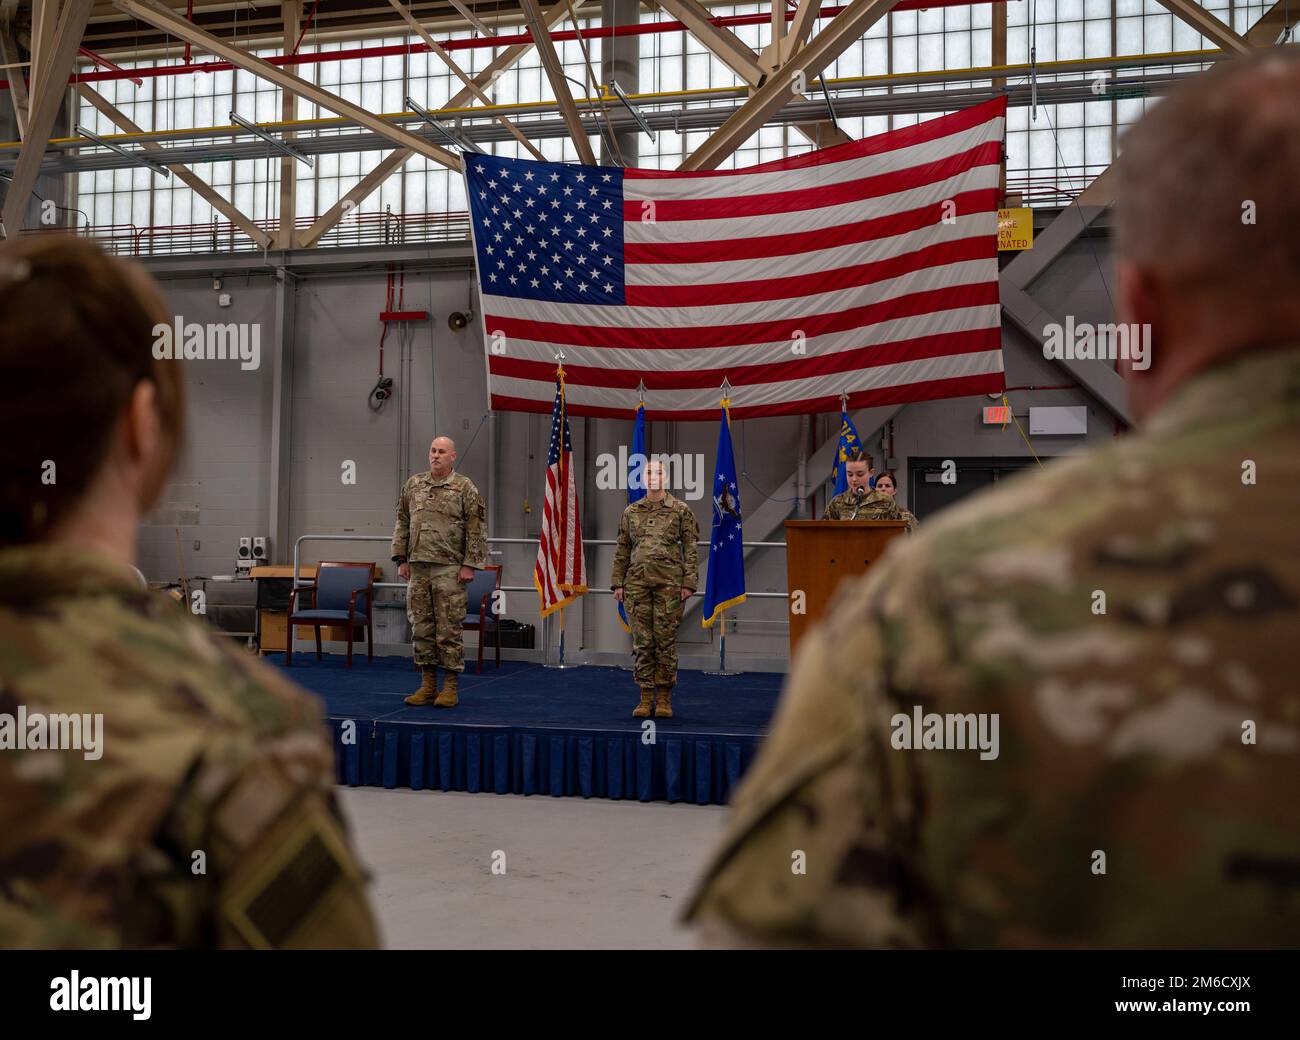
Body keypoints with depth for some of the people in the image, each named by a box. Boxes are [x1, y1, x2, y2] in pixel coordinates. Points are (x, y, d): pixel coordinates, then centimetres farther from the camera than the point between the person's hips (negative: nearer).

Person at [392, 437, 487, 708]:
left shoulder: (465, 488, -1)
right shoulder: (413, 485, 13)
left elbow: (476, 530, -4)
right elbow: (402, 523, 16)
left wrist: (469, 564, -10)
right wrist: (402, 559, 9)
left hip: (449, 569, -5)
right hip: (418, 567, 5)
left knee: (449, 629, -3)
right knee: (422, 628, 8)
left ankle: (450, 688, 4)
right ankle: (427, 685, 16)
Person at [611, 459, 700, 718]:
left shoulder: (681, 510, 4)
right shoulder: (631, 512, 13)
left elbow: (691, 549, 1)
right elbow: (622, 550, 15)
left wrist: (689, 583, -7)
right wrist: (618, 583, 7)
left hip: (668, 583, -2)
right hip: (637, 582, 3)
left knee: (665, 640, 0)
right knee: (642, 641, 3)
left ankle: (664, 699, 7)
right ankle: (645, 698, 9)